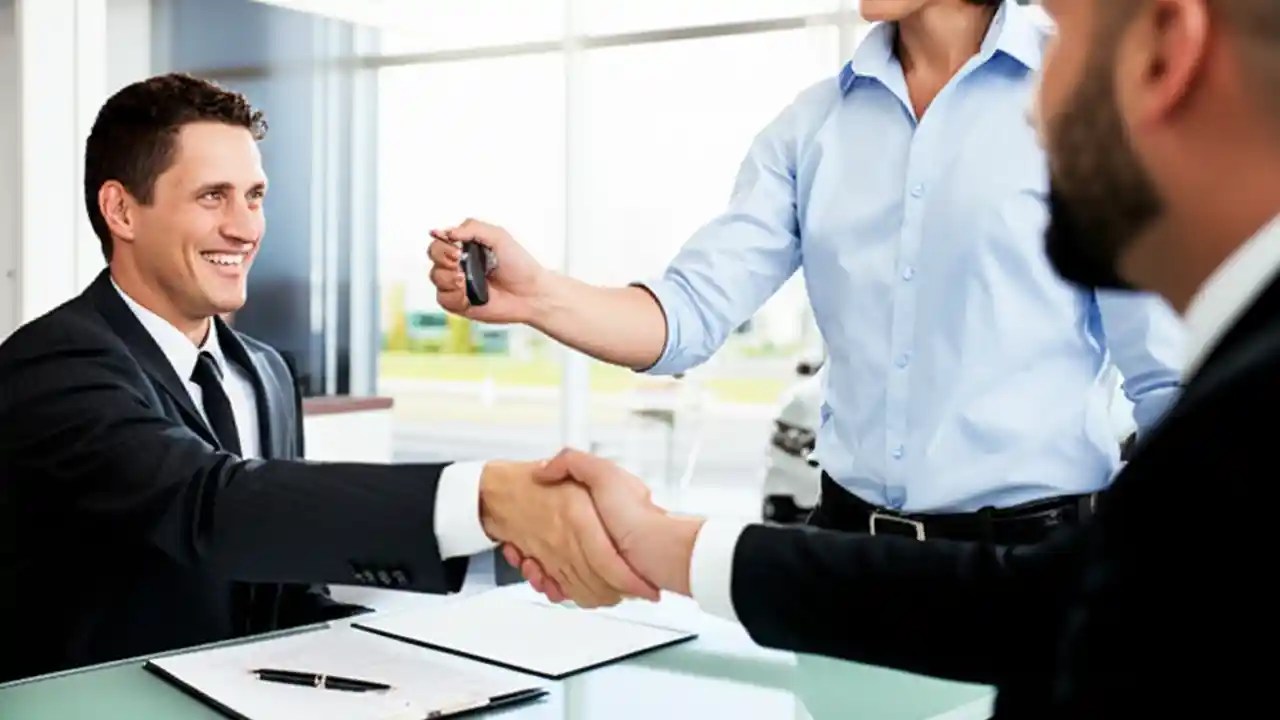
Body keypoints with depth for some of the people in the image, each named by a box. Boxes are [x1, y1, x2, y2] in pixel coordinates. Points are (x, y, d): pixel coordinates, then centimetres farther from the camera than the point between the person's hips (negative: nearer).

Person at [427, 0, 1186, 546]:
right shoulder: (813, 123, 5)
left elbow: (1172, 375, -7)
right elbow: (693, 311, -2)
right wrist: (537, 296, -19)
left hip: (1034, 550, -3)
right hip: (848, 541, 4)